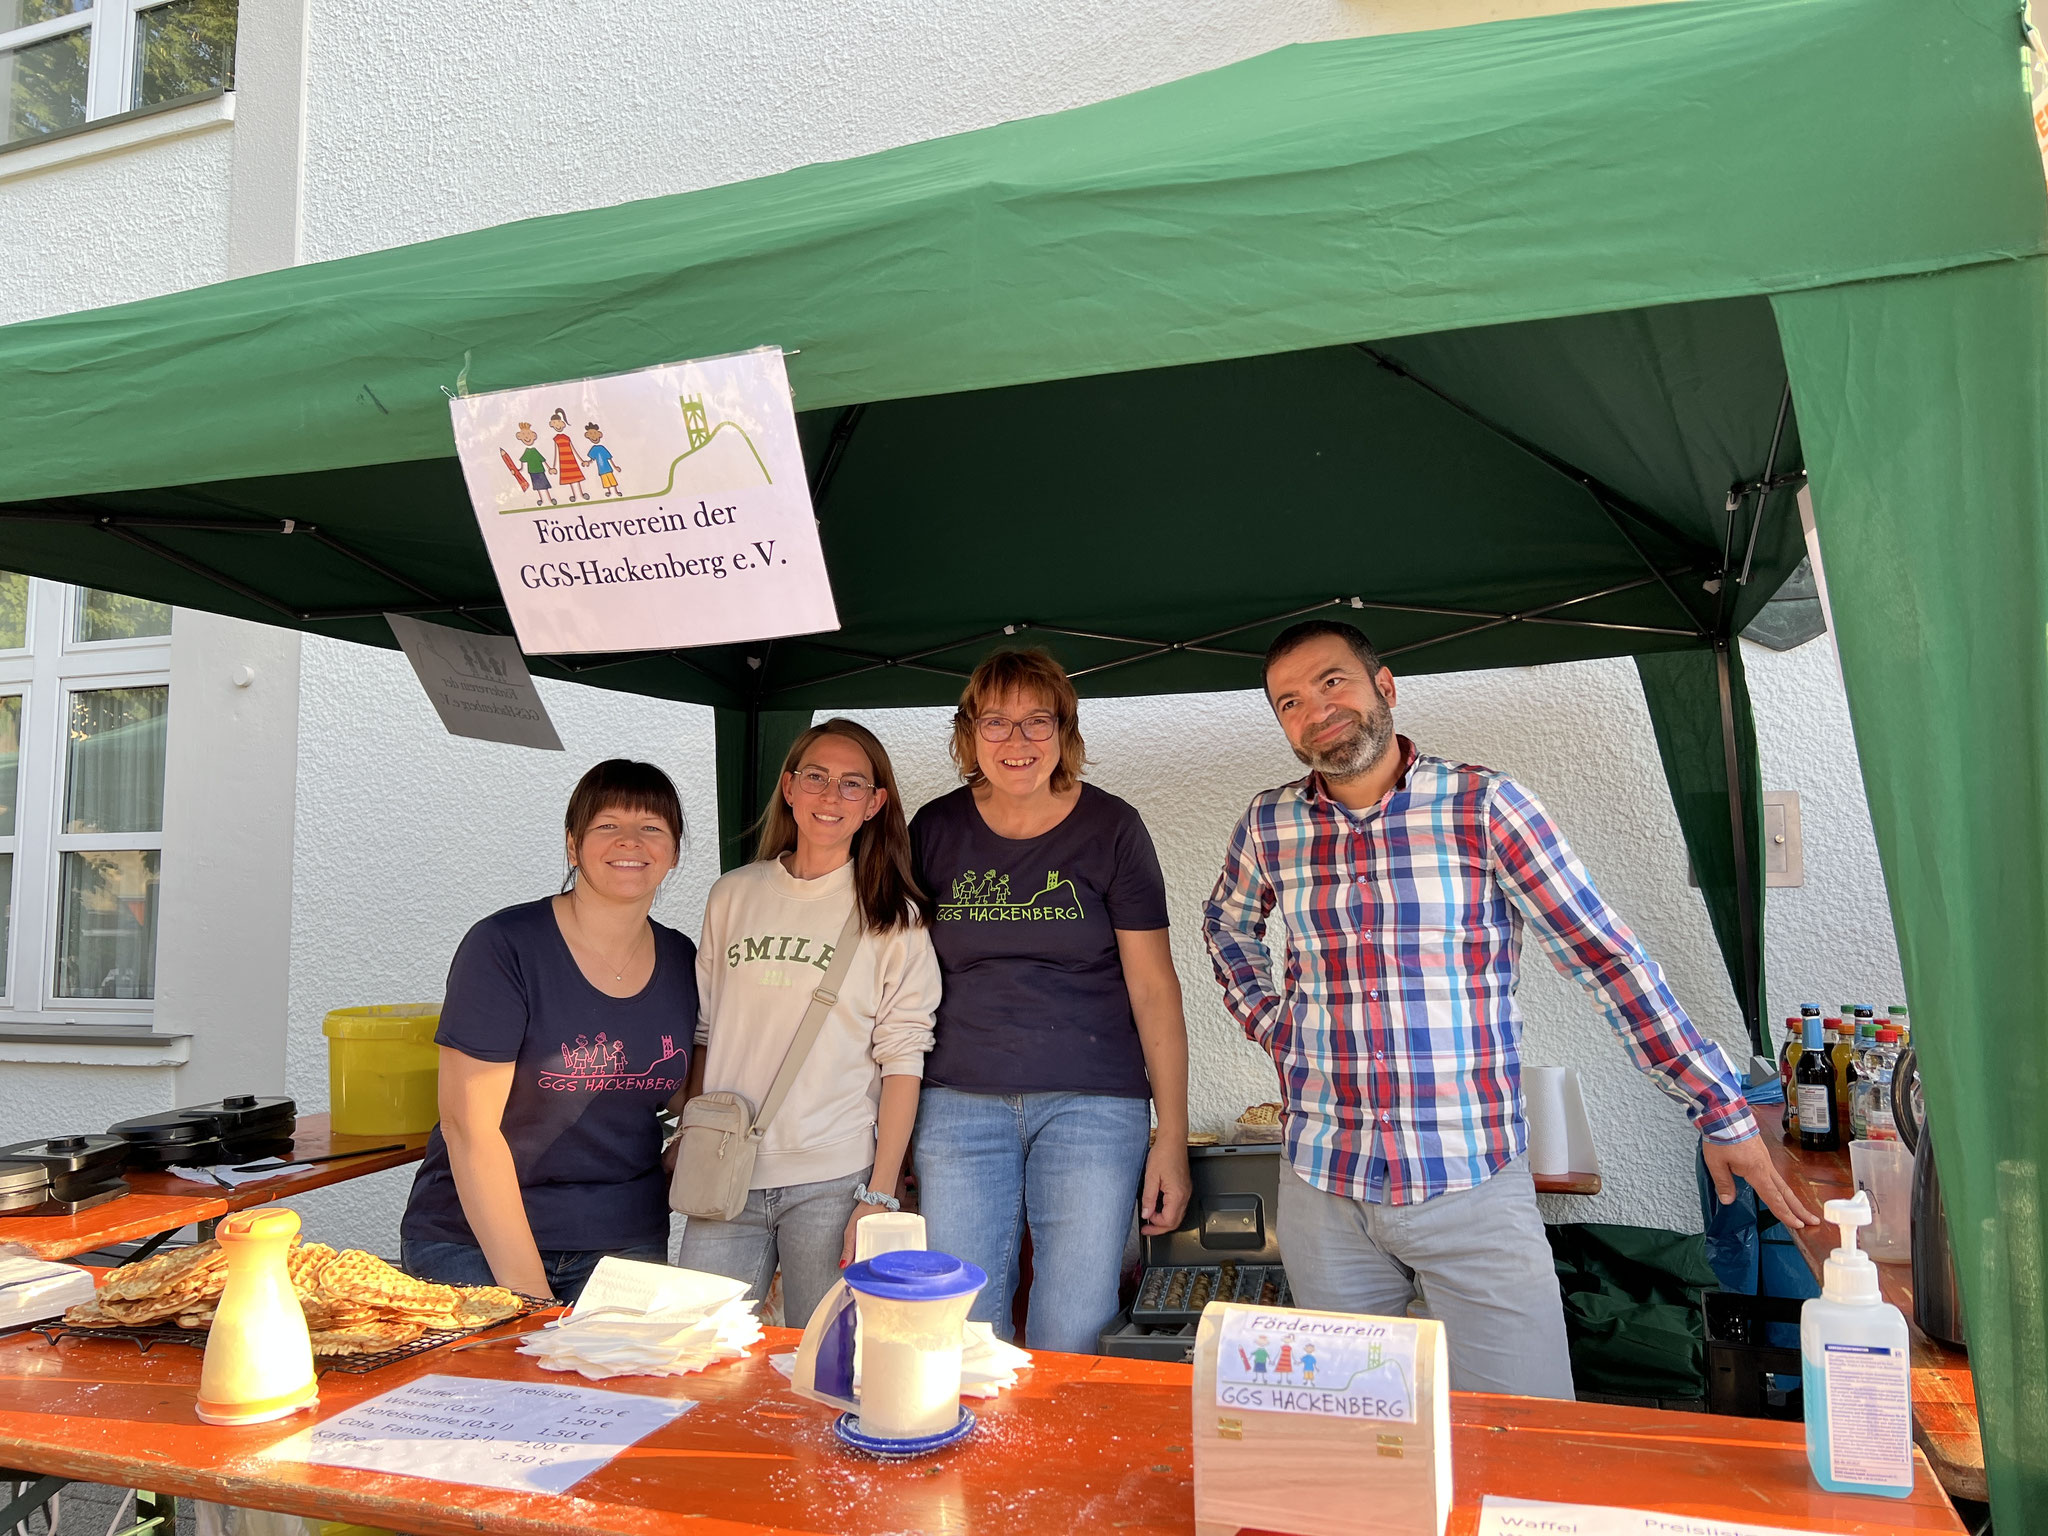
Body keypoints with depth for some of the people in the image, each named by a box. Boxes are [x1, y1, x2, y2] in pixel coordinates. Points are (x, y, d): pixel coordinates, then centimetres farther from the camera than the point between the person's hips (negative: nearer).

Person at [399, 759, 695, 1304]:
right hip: (473, 1243, -3)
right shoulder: (504, 947, -11)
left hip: (623, 1242, 4)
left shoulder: (683, 962, 3)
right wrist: (524, 1280, -17)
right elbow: (469, 1127, -15)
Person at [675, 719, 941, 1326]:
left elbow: (902, 1060, -4)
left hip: (833, 1184, -2)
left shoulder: (894, 916, -1)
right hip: (724, 1180, 3)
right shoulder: (733, 895, 9)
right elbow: (702, 1032, 15)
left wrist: (880, 1196, -8)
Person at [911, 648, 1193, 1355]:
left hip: (1092, 1104, -2)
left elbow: (1153, 985, -1)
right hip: (960, 1104, 2)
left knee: (1071, 1343, 3)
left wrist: (1172, 1138, -4)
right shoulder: (936, 830, 5)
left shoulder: (1110, 828, -2)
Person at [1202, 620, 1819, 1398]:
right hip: (1322, 1189, 3)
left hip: (1474, 1189, -3)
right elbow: (1227, 924, 23)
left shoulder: (1485, 805, -8)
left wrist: (1724, 1114, -8)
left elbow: (1606, 955, -7)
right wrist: (1269, 1022, 8)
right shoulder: (1270, 825, 3)